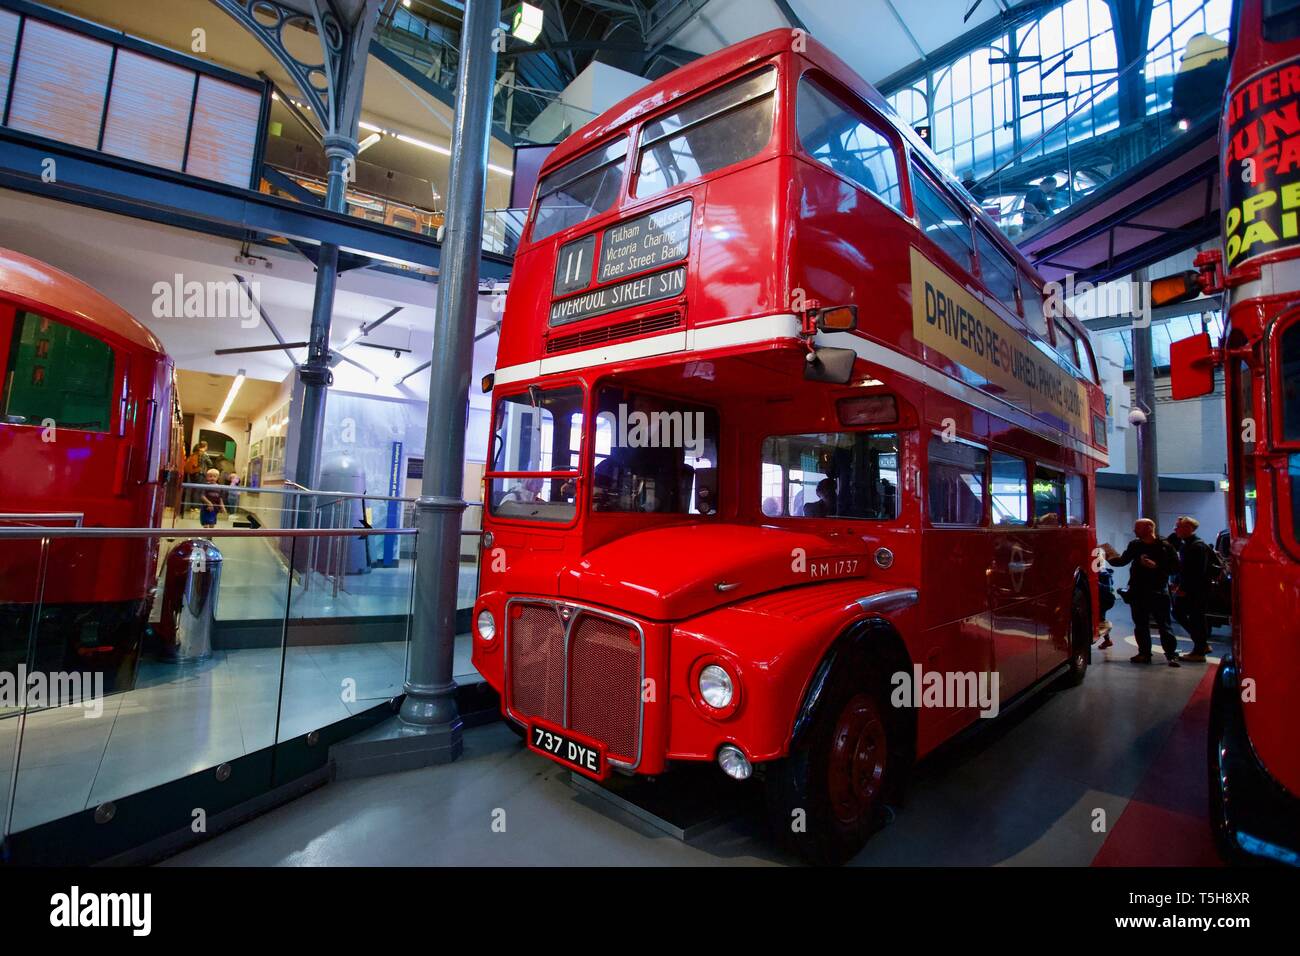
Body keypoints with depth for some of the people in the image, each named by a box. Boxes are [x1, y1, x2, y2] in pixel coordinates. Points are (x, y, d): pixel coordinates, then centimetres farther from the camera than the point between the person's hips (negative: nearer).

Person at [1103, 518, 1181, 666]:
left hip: (1158, 592, -5)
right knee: (1140, 625, 10)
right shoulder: (1135, 545, 7)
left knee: (1164, 625, -1)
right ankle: (1144, 653, 19)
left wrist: (1156, 566, -19)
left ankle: (1171, 655, 8)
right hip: (1138, 592, 5)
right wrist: (1109, 557, -1)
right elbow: (1122, 561, 12)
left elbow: (1175, 567, -8)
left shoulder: (1165, 546, -6)